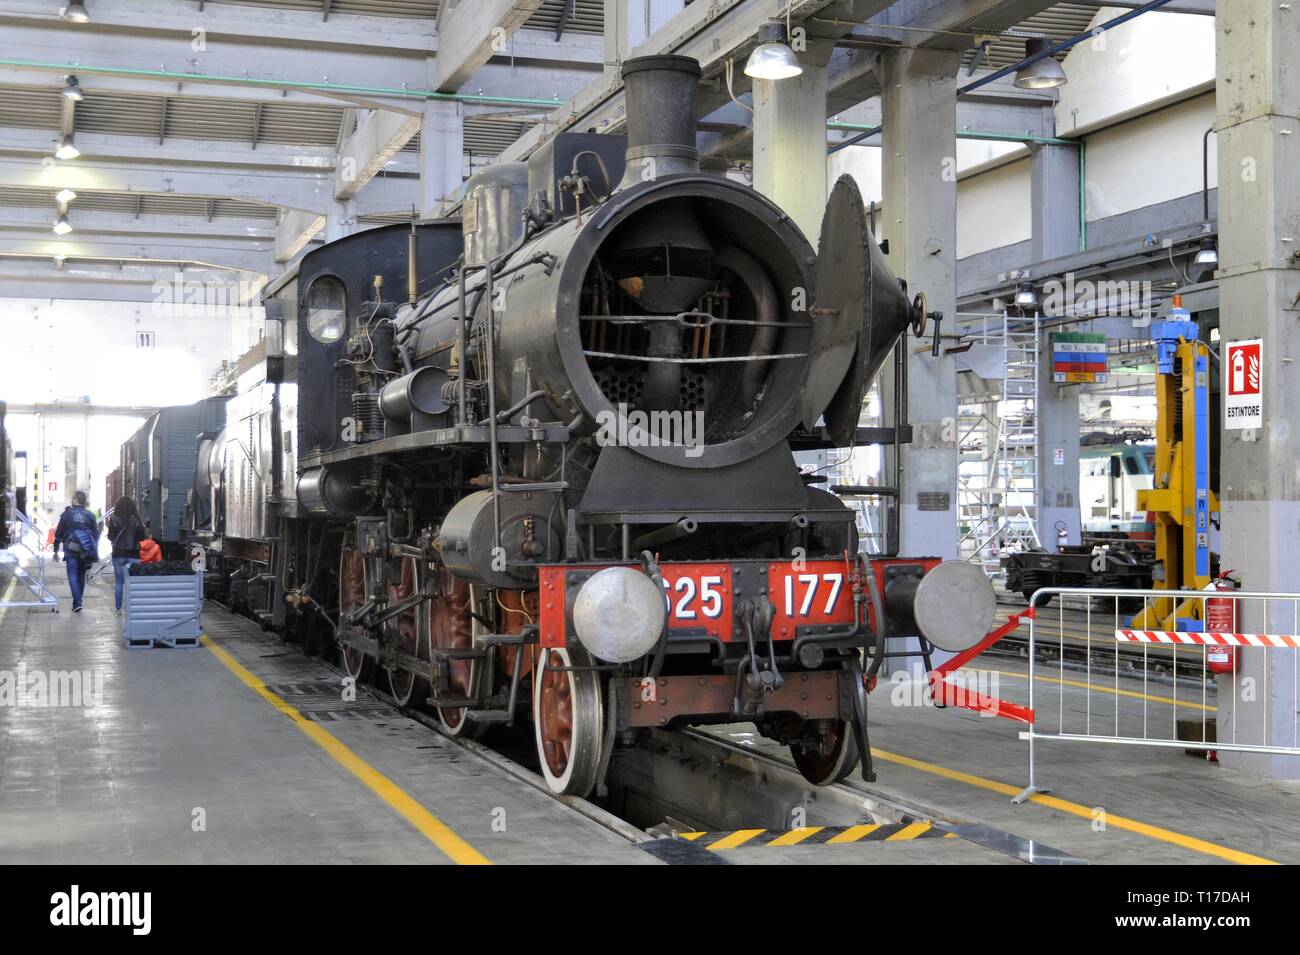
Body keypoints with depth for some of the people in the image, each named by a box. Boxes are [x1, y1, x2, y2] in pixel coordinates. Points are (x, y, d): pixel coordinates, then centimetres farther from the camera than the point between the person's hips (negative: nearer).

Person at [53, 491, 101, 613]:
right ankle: (78, 602, 19)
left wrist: (56, 550, 7)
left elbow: (59, 533, 1)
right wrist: (95, 553, 11)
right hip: (85, 552, 3)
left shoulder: (67, 514, -1)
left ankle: (77, 602, -17)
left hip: (71, 550, -3)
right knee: (81, 576, 15)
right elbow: (96, 534, 7)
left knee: (73, 575, -3)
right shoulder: (90, 516, 7)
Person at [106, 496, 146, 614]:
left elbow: (110, 537, -3)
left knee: (118, 582, 10)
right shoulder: (136, 521, -8)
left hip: (118, 554, 1)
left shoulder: (114, 520, -7)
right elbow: (142, 538, -3)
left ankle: (118, 608, 13)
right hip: (133, 555, -1)